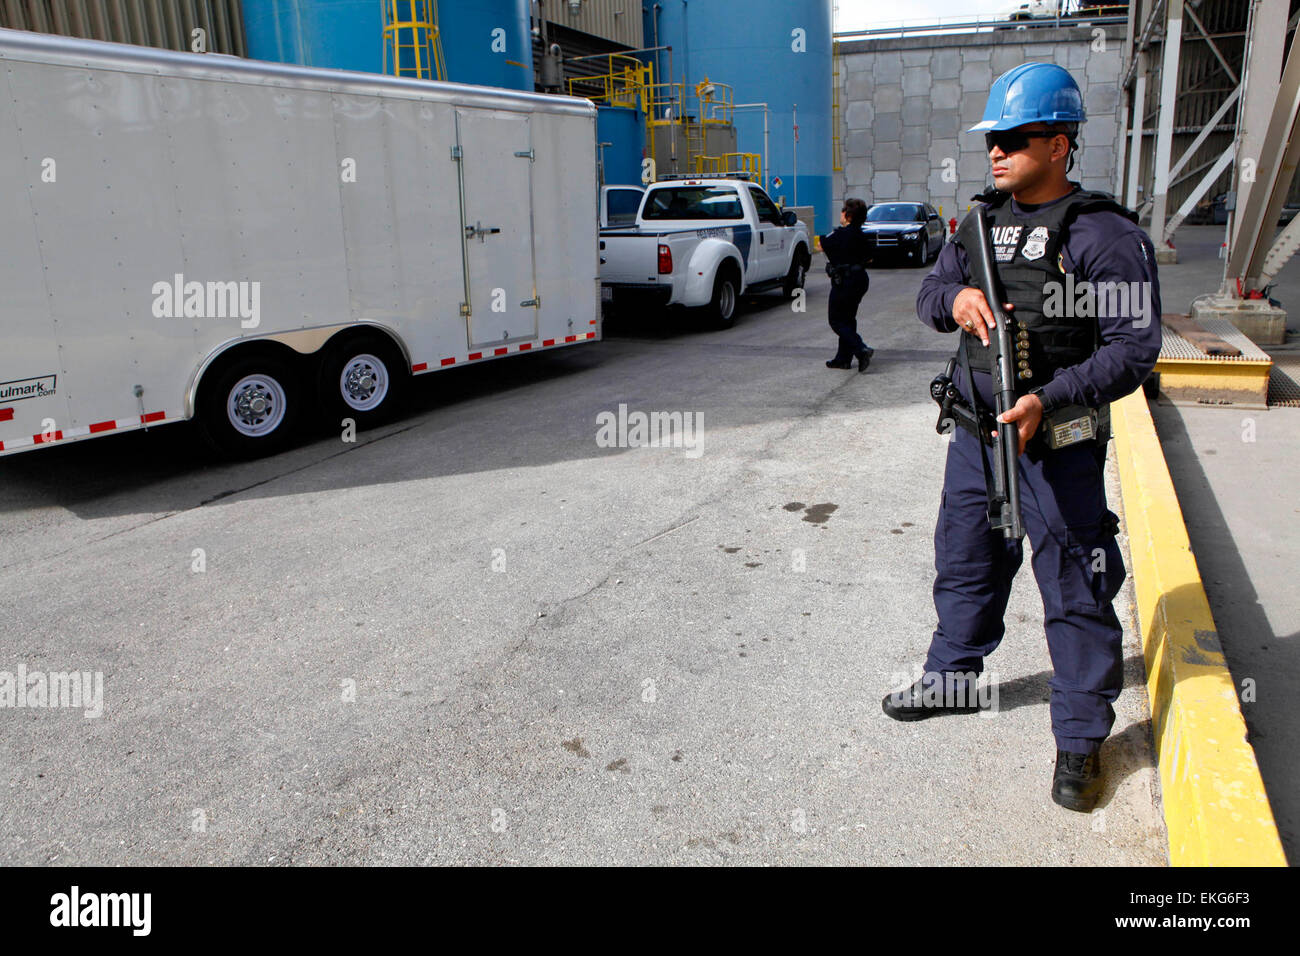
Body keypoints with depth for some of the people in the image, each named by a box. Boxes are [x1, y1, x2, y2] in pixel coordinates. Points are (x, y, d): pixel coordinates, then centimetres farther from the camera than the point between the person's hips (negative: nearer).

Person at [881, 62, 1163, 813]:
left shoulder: (1106, 236, -11)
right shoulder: (983, 222, 10)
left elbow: (1134, 348, -14)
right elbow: (931, 292, 14)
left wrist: (1048, 400, -26)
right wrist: (956, 297, -11)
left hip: (1057, 440, -6)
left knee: (1075, 589, 3)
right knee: (965, 562, 19)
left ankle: (1082, 738, 19)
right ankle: (952, 680, 39)